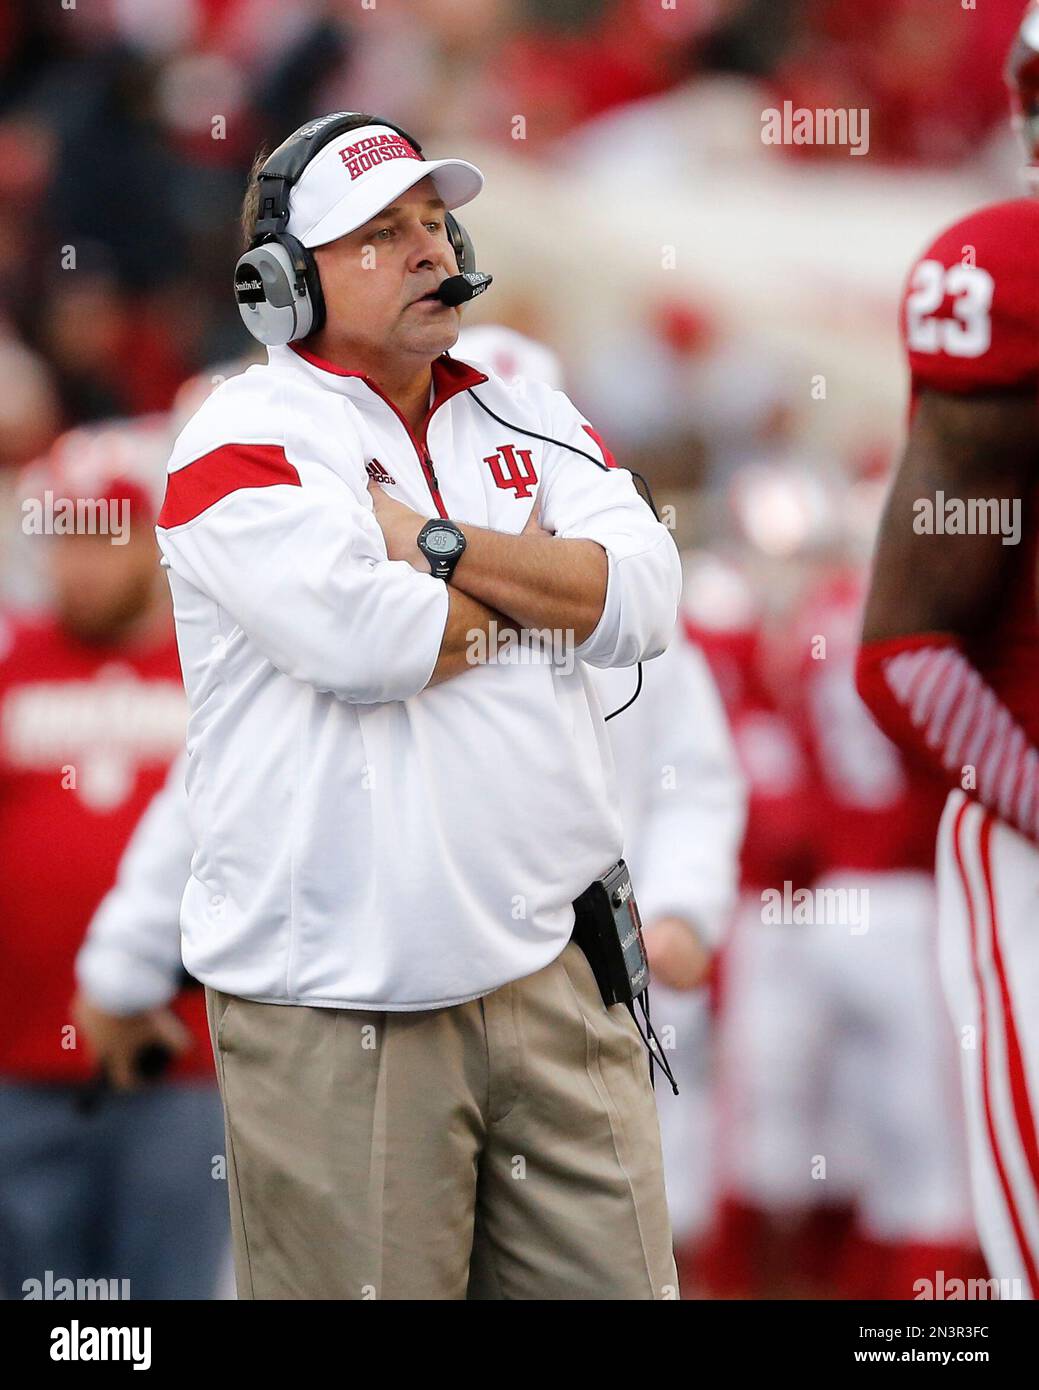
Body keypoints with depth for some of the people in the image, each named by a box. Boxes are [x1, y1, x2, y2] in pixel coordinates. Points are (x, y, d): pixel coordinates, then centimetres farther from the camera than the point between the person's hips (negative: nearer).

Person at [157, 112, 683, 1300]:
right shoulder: (246, 439, -3)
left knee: (616, 1283, 5)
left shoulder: (530, 426, 15)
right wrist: (537, 581, -1)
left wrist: (438, 544, -10)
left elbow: (645, 600, -2)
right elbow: (364, 640, -19)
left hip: (547, 967, 5)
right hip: (337, 1009, -5)